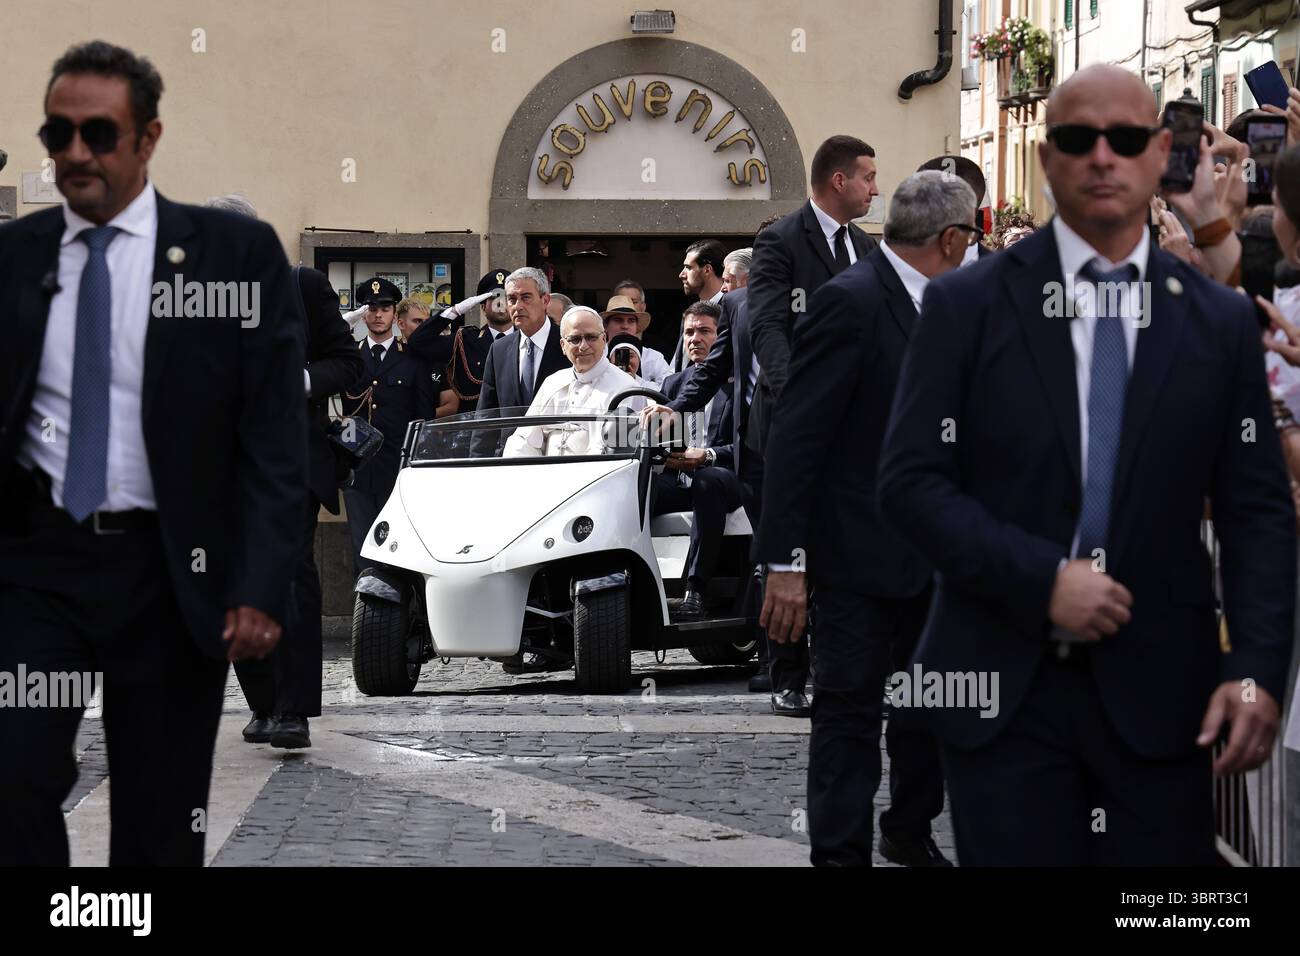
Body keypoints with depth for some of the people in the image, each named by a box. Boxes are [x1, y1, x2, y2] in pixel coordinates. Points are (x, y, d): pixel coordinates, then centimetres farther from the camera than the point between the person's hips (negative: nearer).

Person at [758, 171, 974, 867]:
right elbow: (796, 436, -19)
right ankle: (841, 850, 6)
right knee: (849, 709, -1)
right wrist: (785, 562, -21)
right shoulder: (851, 302, -16)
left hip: (930, 551, 8)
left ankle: (910, 833, 32)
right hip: (859, 551, -8)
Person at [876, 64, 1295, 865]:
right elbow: (910, 482, -3)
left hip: (1158, 693, 1)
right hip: (1001, 686, -1)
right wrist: (1042, 579, -15)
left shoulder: (1220, 322, 7)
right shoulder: (967, 306, 3)